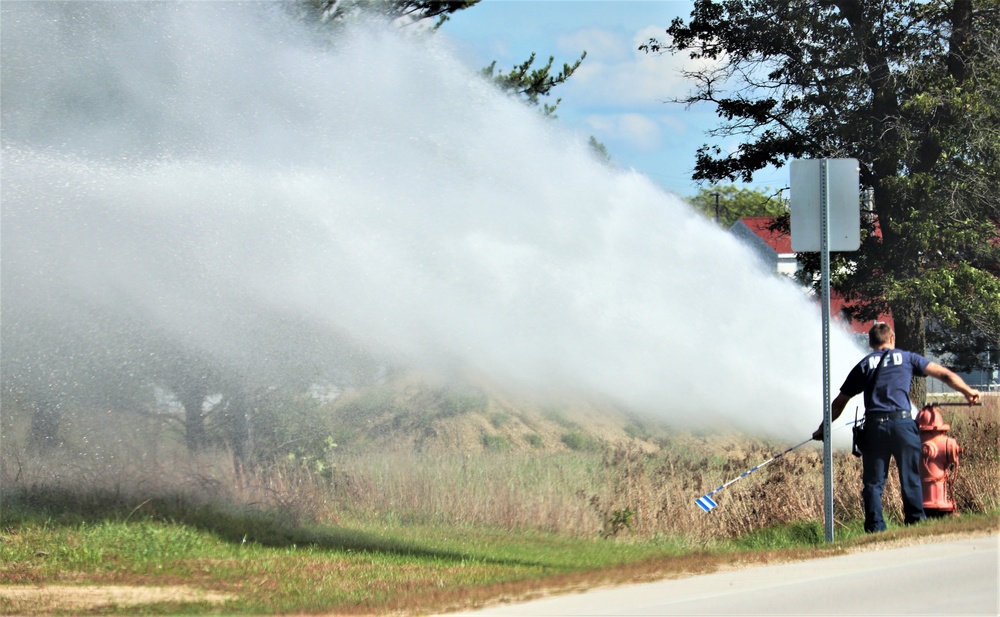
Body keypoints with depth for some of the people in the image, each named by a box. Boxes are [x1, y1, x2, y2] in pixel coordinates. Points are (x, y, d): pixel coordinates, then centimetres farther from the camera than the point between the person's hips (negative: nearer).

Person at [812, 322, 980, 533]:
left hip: (874, 426, 1)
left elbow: (839, 403, 18)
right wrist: (968, 392, 28)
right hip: (902, 422, -1)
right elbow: (944, 374, 15)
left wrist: (822, 429, 28)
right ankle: (916, 523, 3)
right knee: (911, 479, 7)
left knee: (873, 482, 5)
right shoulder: (906, 358, 15)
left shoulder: (864, 365, 15)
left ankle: (875, 528, -2)